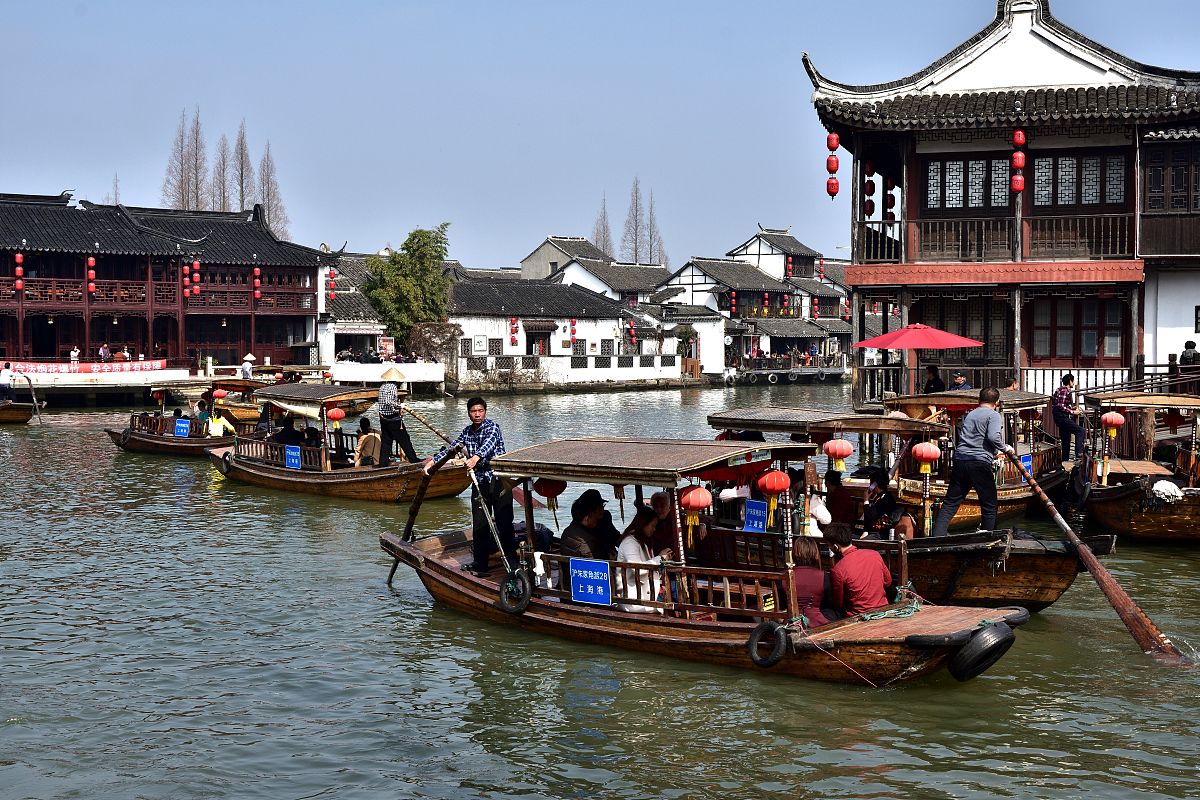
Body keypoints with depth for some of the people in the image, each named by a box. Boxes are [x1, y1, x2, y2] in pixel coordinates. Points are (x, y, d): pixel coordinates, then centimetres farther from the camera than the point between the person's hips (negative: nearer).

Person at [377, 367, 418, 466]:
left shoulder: (382, 386, 8)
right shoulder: (393, 387, -17)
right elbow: (388, 401, -28)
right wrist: (400, 406, -16)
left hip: (383, 418, 8)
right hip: (394, 418, -8)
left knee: (386, 440, 11)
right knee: (404, 440, 2)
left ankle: (383, 462, 8)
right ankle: (413, 459, 9)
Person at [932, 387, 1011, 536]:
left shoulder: (969, 415, 22)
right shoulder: (994, 415, 1)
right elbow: (993, 437, -16)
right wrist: (1004, 448, 4)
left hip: (960, 459, 6)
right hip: (980, 462, -6)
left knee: (950, 503, 5)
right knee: (989, 506, 6)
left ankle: (937, 538, -3)